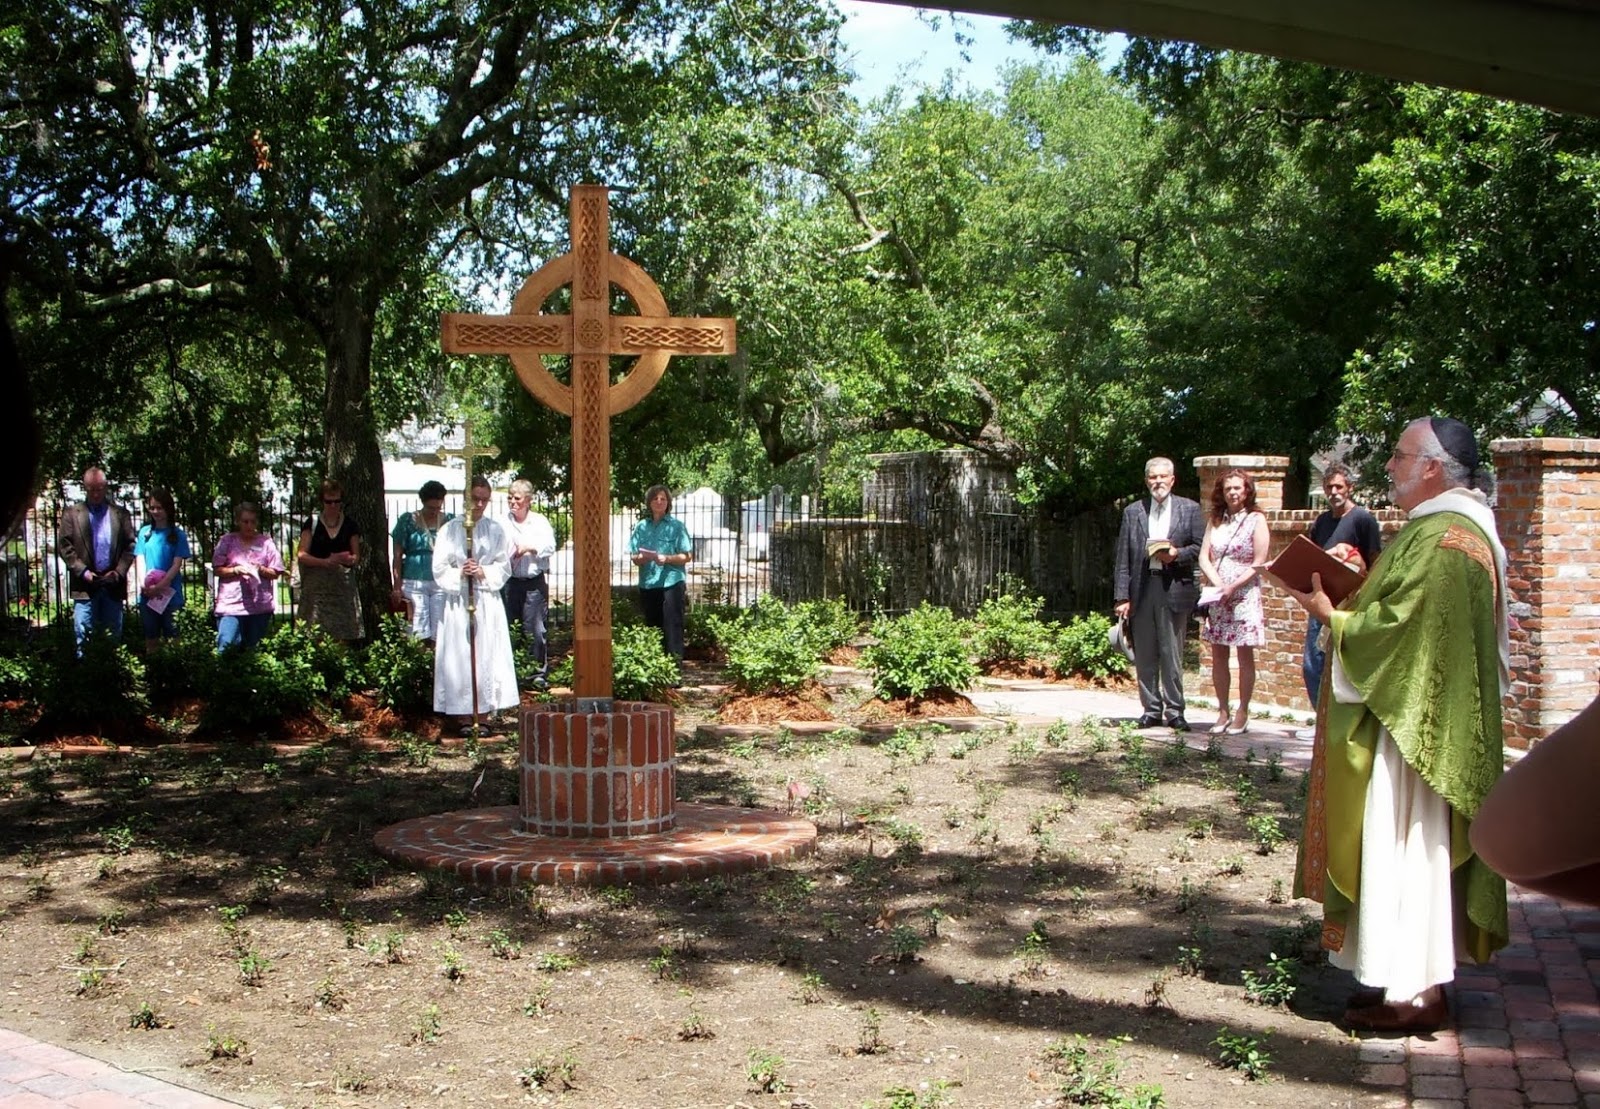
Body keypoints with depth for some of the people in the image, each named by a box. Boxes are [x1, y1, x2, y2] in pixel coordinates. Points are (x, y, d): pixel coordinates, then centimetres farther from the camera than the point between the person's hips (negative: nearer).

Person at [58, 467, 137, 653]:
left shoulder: (120, 514, 7)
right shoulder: (72, 514, 4)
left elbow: (131, 545, 5)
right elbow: (64, 546, 0)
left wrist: (119, 571, -7)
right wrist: (82, 571, -10)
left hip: (113, 583, 2)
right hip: (85, 584, -1)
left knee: (114, 631, 7)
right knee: (83, 631, -4)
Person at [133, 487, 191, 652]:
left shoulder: (177, 534, -1)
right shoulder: (144, 532, 7)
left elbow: (177, 565, -6)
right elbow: (140, 560, 4)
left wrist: (160, 586, -16)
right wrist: (144, 584, -12)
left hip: (170, 594, -2)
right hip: (147, 595, 3)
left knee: (171, 637, 0)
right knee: (151, 637, 10)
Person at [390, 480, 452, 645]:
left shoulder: (450, 521, 5)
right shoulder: (408, 521, 1)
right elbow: (398, 555, 3)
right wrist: (397, 586, -1)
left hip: (441, 582, 1)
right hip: (415, 582, -1)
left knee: (439, 629, 4)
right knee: (420, 631, -2)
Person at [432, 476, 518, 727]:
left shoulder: (495, 531, 5)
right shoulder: (450, 530, 1)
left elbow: (504, 567, 5)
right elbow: (439, 568, 1)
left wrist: (484, 572, -12)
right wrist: (460, 573, -15)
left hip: (487, 601, 1)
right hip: (457, 601, -1)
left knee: (487, 655, 0)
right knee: (459, 656, 0)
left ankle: (485, 710, 7)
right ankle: (464, 713, 6)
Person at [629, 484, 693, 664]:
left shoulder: (676, 526, 2)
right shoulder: (641, 527, 11)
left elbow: (687, 556, -1)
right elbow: (635, 558, 12)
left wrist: (667, 559, -16)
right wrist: (642, 558, -11)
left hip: (671, 583, -4)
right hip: (648, 584, 4)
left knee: (672, 626, -8)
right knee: (653, 626, 7)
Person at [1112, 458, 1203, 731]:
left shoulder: (1189, 509, 7)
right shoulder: (1133, 511, 10)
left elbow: (1199, 547, 7)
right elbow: (1123, 557, 6)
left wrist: (1177, 554, -12)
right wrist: (1122, 596, -1)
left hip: (1174, 588, -2)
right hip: (1141, 589, 2)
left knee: (1172, 654, -1)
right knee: (1144, 655, 5)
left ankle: (1174, 711, 6)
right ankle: (1151, 709, 13)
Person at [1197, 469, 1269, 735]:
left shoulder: (1256, 520, -2)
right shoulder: (1216, 521, 11)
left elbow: (1258, 563, -7)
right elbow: (1204, 557, 7)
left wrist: (1233, 586, -16)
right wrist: (1217, 583, -10)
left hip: (1245, 595, -4)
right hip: (1217, 597, 4)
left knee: (1245, 655, 0)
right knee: (1218, 655, 5)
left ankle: (1242, 713, 4)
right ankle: (1223, 712, 12)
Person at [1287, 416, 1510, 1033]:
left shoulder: (1441, 541, -20)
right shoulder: (1457, 529, 15)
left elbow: (1399, 627, -25)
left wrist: (1332, 617, -11)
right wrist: (1352, 602, 8)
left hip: (1415, 724, -11)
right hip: (1415, 717, 11)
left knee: (1407, 854, -5)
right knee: (1413, 854, 15)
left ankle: (1415, 992, 2)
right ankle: (1413, 978, 22)